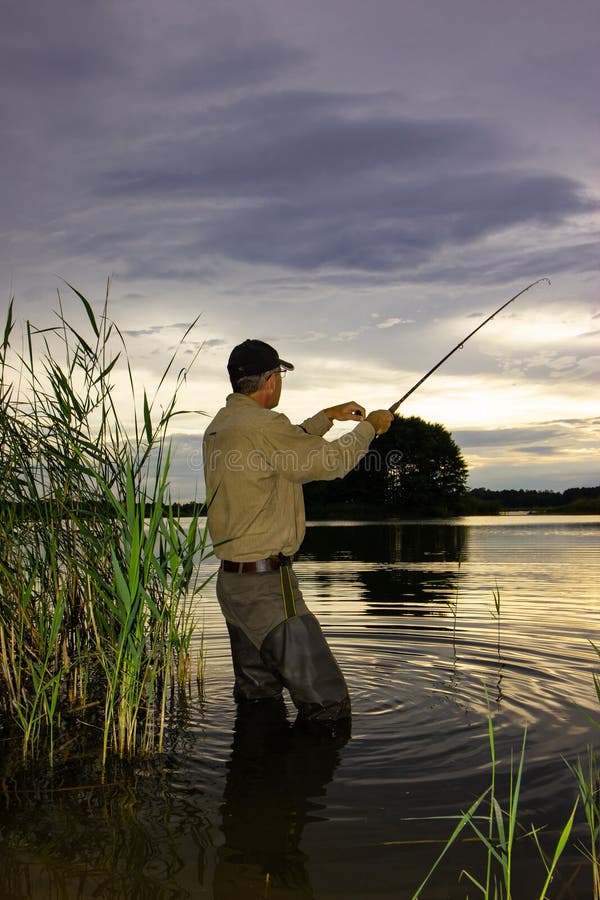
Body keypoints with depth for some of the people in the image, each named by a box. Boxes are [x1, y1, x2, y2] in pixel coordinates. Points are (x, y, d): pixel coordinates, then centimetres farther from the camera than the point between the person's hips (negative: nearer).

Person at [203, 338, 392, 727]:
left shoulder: (219, 427, 11)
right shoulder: (262, 424, -18)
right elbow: (332, 461, -12)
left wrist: (328, 417, 30)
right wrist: (369, 426, 4)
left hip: (231, 579, 10)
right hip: (267, 585, -10)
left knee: (256, 699, 19)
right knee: (327, 706, -4)